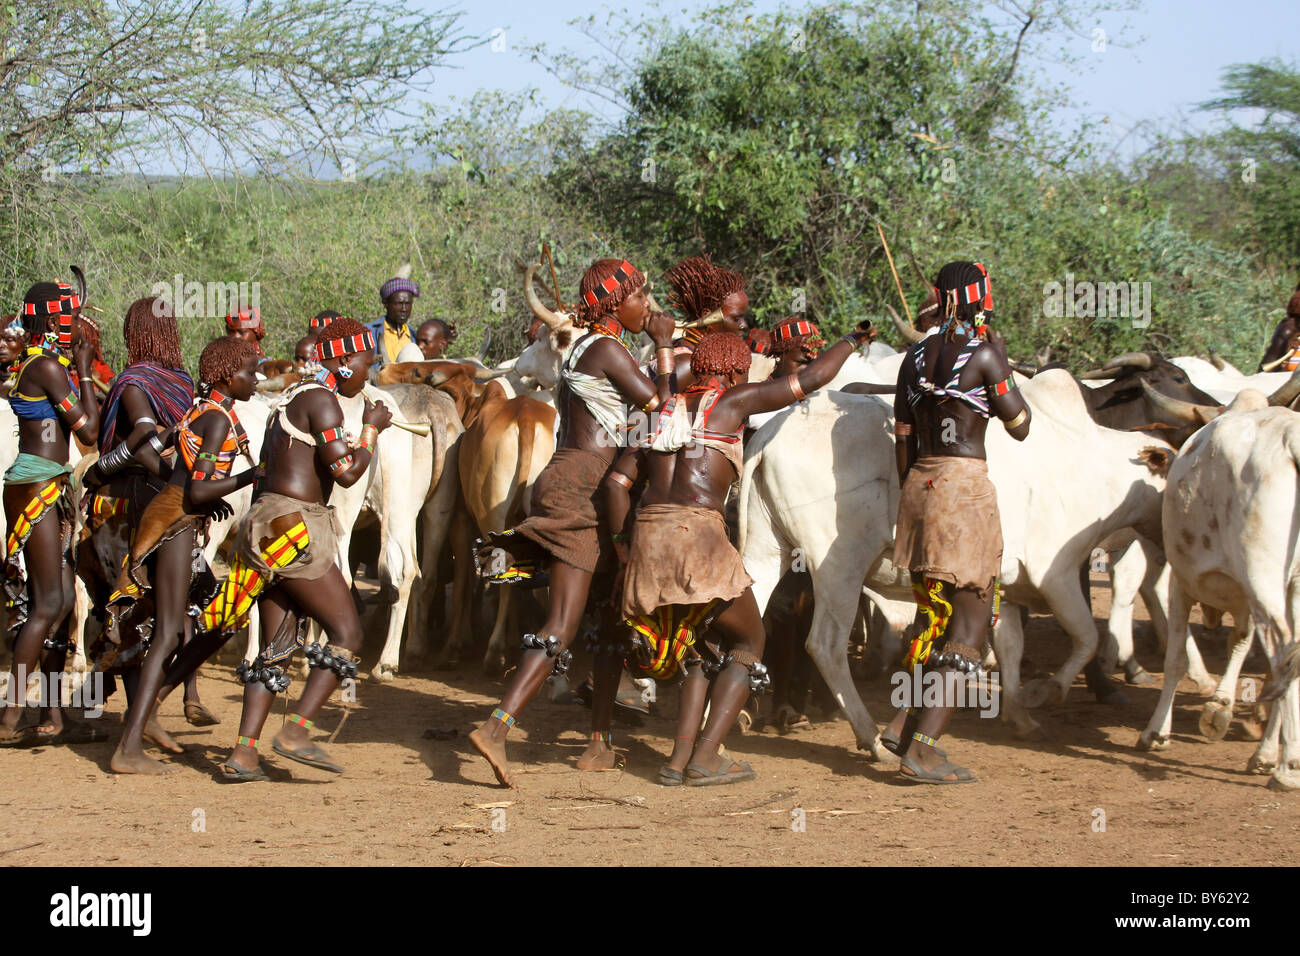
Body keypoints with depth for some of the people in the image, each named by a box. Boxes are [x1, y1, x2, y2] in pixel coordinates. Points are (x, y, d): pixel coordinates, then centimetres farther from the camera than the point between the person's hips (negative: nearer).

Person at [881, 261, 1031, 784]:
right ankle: (920, 749, -8)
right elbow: (1020, 427, -1)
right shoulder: (983, 356, -10)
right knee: (968, 628, -1)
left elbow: (903, 439, 12)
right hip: (966, 486, -7)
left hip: (919, 486, 7)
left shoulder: (916, 357, 9)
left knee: (937, 614, 22)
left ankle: (905, 721, 15)